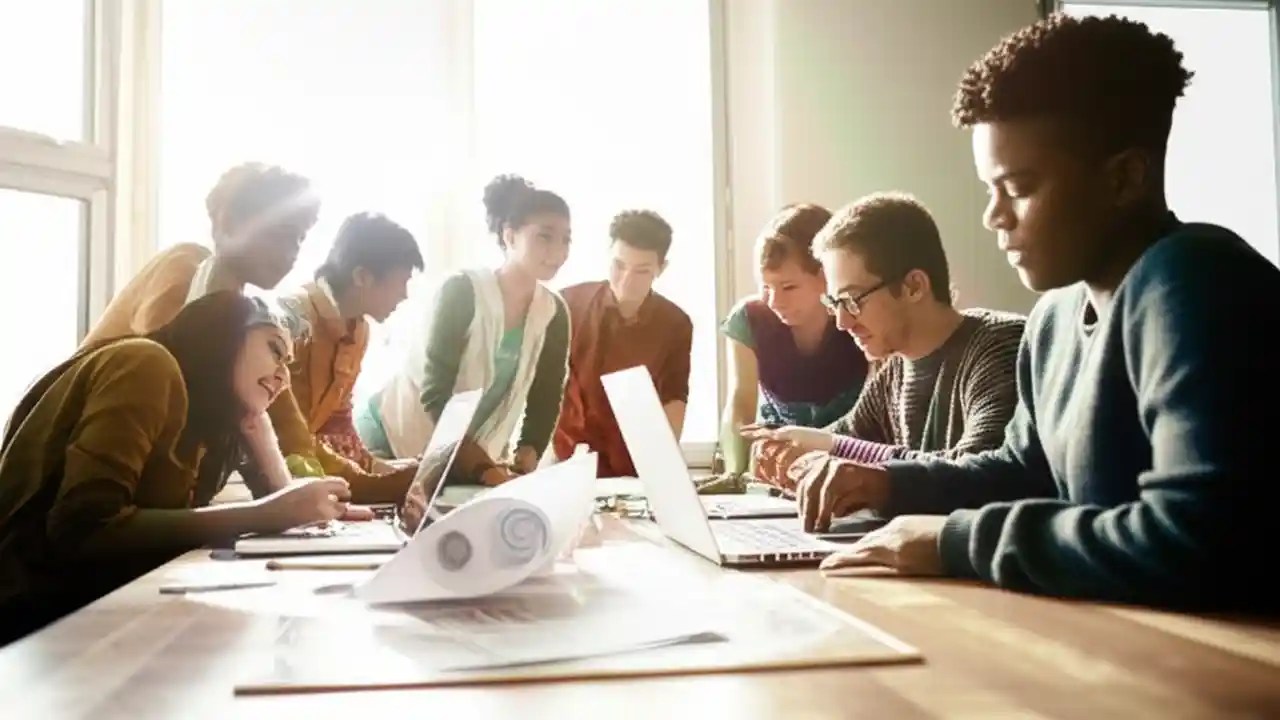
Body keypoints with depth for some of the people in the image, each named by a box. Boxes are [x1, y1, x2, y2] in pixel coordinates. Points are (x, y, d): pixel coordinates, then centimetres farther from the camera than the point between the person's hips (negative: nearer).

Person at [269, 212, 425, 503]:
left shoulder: (358, 329, 6)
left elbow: (337, 425, 7)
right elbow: (289, 436, -21)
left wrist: (379, 470, -5)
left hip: (315, 456, 8)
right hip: (279, 471, -8)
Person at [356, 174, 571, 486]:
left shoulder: (554, 314, -6)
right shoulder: (462, 291, -20)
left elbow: (544, 404, -2)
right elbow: (435, 394, -24)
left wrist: (524, 463, -18)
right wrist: (484, 468, -30)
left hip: (469, 455, 5)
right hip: (393, 437, -4)